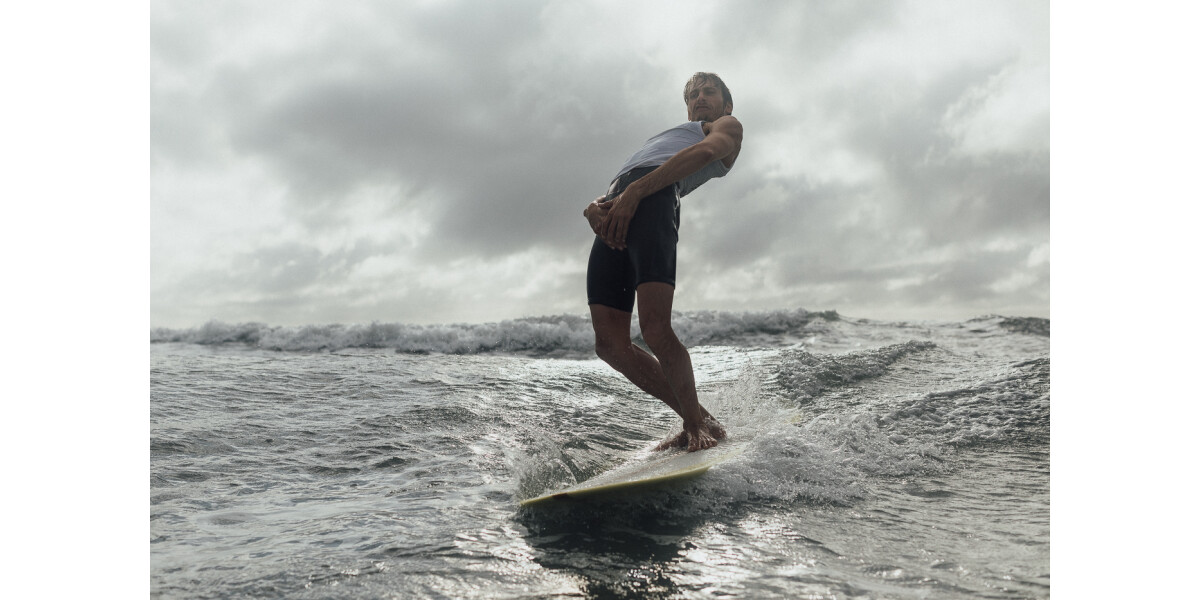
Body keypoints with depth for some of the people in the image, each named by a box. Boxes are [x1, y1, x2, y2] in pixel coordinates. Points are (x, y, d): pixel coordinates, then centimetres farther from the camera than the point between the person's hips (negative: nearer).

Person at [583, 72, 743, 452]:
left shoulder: (728, 126, 23)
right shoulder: (667, 137, 43)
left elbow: (706, 151, -1)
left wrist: (635, 191, -15)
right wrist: (596, 206, 3)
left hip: (653, 197, -7)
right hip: (616, 212, 7)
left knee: (655, 330, -24)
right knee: (610, 343, -7)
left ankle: (698, 423, -9)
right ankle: (698, 419, 1)